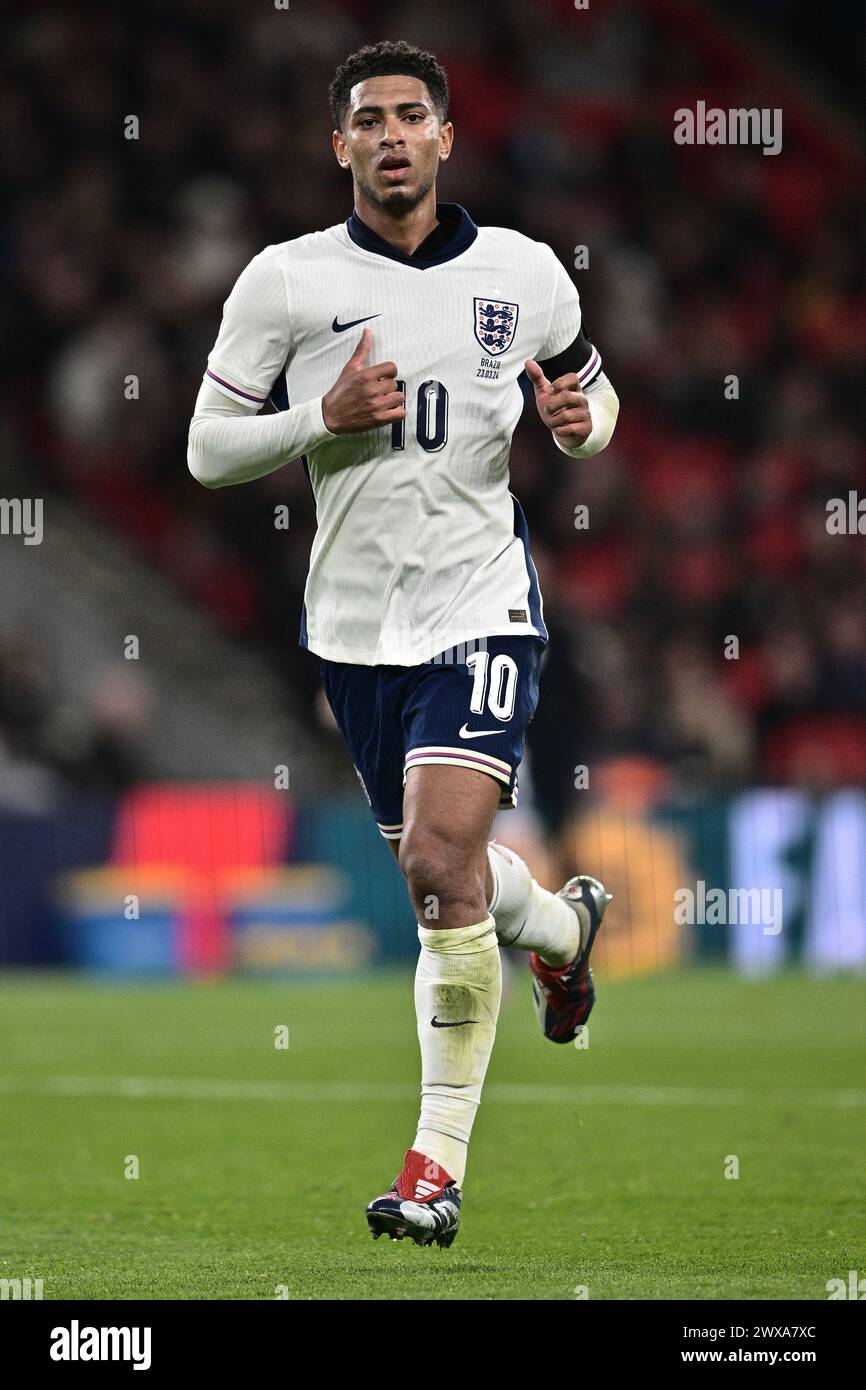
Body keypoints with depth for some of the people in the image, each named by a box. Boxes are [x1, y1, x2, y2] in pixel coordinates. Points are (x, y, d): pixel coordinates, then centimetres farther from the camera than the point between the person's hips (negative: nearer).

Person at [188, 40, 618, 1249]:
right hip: (354, 625, 2)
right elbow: (208, 450, 1)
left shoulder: (522, 272, 1)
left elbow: (589, 388, 17)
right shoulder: (285, 281, -2)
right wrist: (327, 418, -16)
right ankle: (562, 925, 53)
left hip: (481, 608, -2)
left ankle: (439, 1167, -11)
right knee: (439, 873, 15)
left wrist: (582, 420, -8)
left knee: (442, 866, -18)